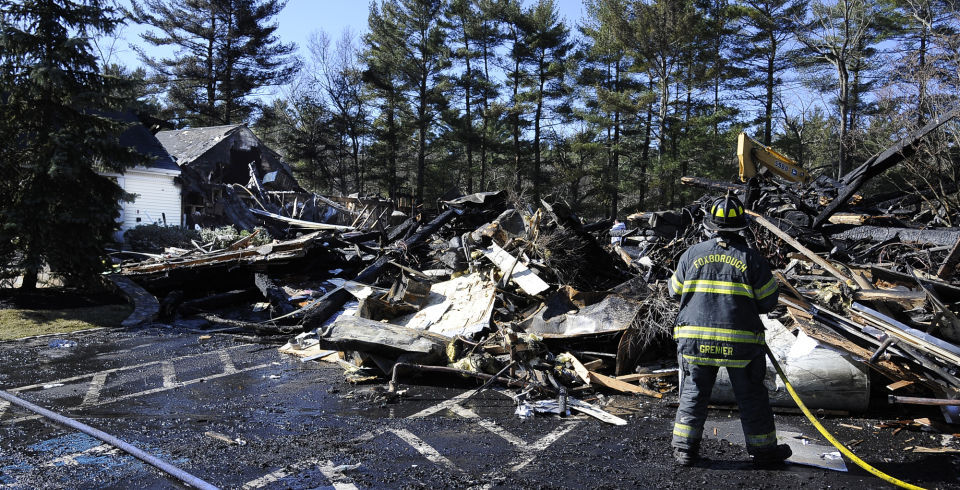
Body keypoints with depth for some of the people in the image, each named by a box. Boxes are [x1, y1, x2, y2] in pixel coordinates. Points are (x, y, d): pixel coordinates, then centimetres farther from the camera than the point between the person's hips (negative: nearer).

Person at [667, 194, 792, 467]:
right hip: (740, 342, -1)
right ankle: (763, 450, 25)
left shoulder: (691, 254, -1)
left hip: (695, 339, 1)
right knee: (751, 396, 13)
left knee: (693, 393, 12)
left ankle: (684, 448, 15)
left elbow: (675, 291, 11)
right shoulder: (751, 258, -6)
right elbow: (768, 302, 1)